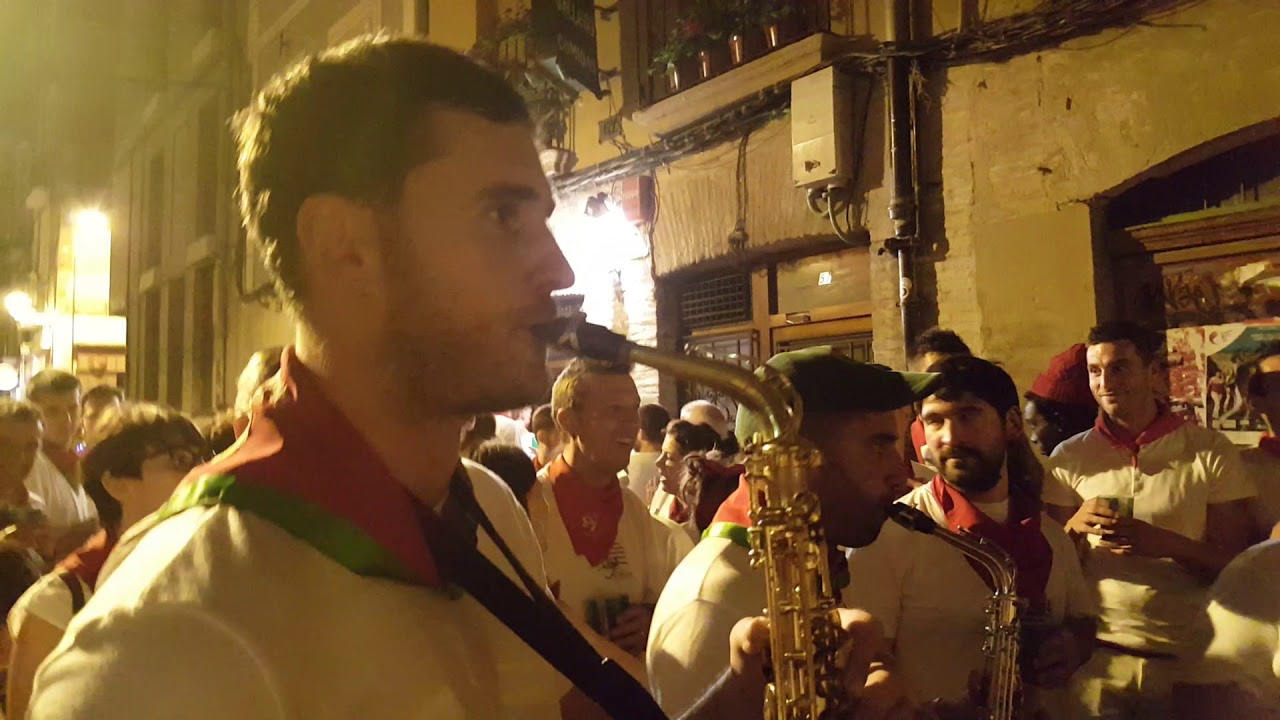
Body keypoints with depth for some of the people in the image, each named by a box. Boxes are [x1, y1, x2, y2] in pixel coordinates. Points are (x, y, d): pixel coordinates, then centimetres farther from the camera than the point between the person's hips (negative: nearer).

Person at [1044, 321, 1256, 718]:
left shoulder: (1211, 451, -3)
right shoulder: (1070, 457, 1)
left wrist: (1165, 543, -21)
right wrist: (1075, 527, -15)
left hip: (1189, 657, 0)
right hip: (1097, 654, 1)